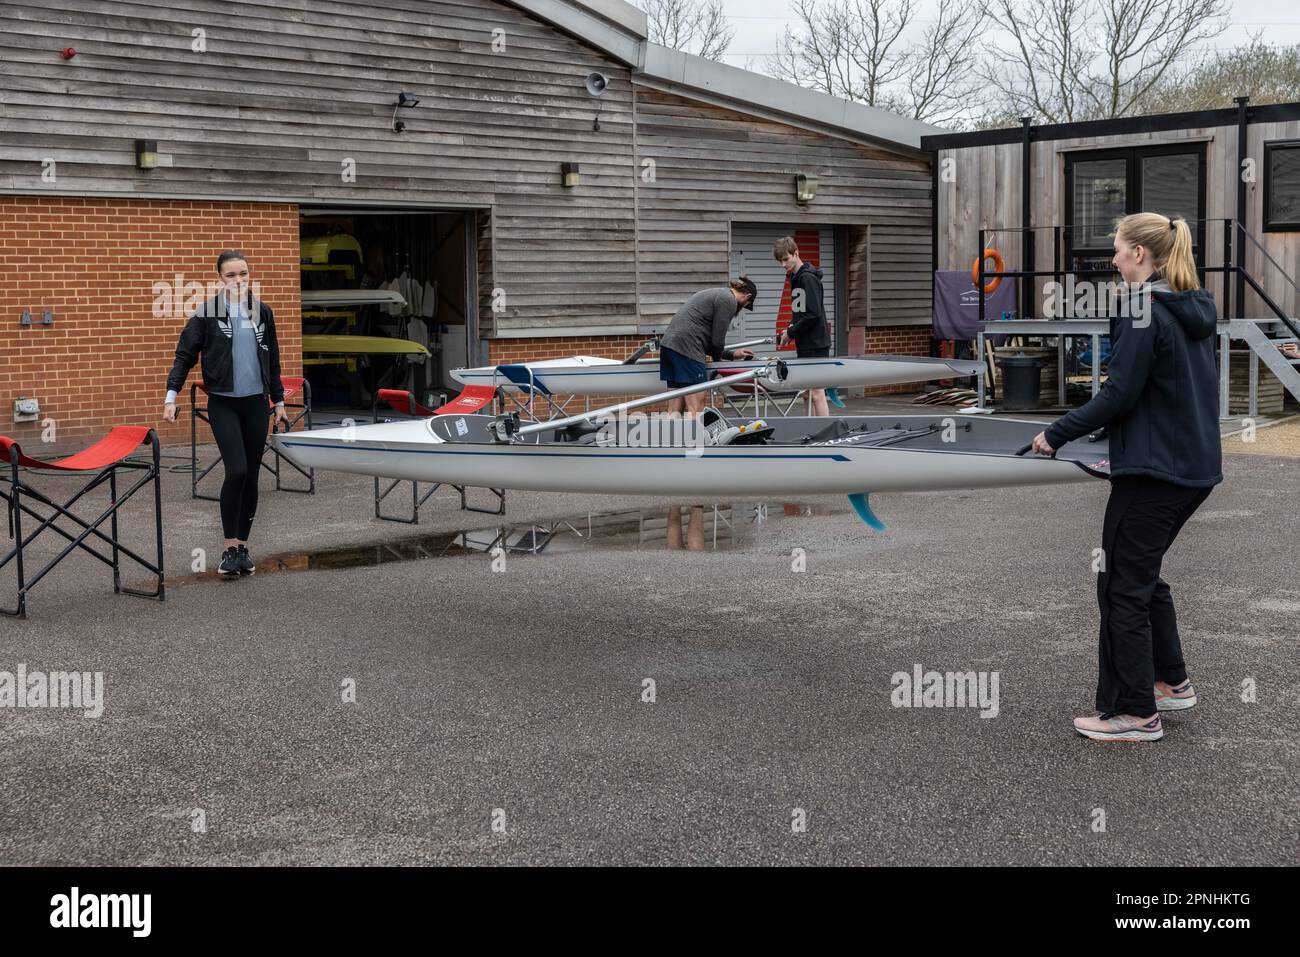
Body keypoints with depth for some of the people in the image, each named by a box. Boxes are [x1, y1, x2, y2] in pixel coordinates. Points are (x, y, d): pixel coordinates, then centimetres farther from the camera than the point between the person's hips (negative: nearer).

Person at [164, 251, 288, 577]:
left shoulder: (262, 311, 8)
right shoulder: (207, 313, -4)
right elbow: (185, 355, -3)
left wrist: (279, 401, 16)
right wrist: (171, 396, -13)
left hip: (256, 403, 4)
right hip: (223, 403, -4)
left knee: (251, 476, 5)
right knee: (236, 471, -16)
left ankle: (242, 547, 17)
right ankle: (229, 549, -5)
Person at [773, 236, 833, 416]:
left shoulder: (808, 278, -14)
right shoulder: (795, 278, 15)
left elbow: (814, 314, -20)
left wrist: (791, 332, -12)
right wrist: (791, 329, 4)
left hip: (815, 345, -10)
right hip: (805, 344, 10)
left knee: (816, 393, -11)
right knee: (807, 393, 10)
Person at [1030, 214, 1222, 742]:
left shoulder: (1143, 311, -15)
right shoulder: (1196, 309, 11)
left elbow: (1120, 394, -19)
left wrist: (1055, 434, -12)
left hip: (1153, 470, -9)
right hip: (1197, 466, 9)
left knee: (1122, 586, 0)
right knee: (1145, 573, 22)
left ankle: (1135, 713, 4)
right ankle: (1171, 681, 28)